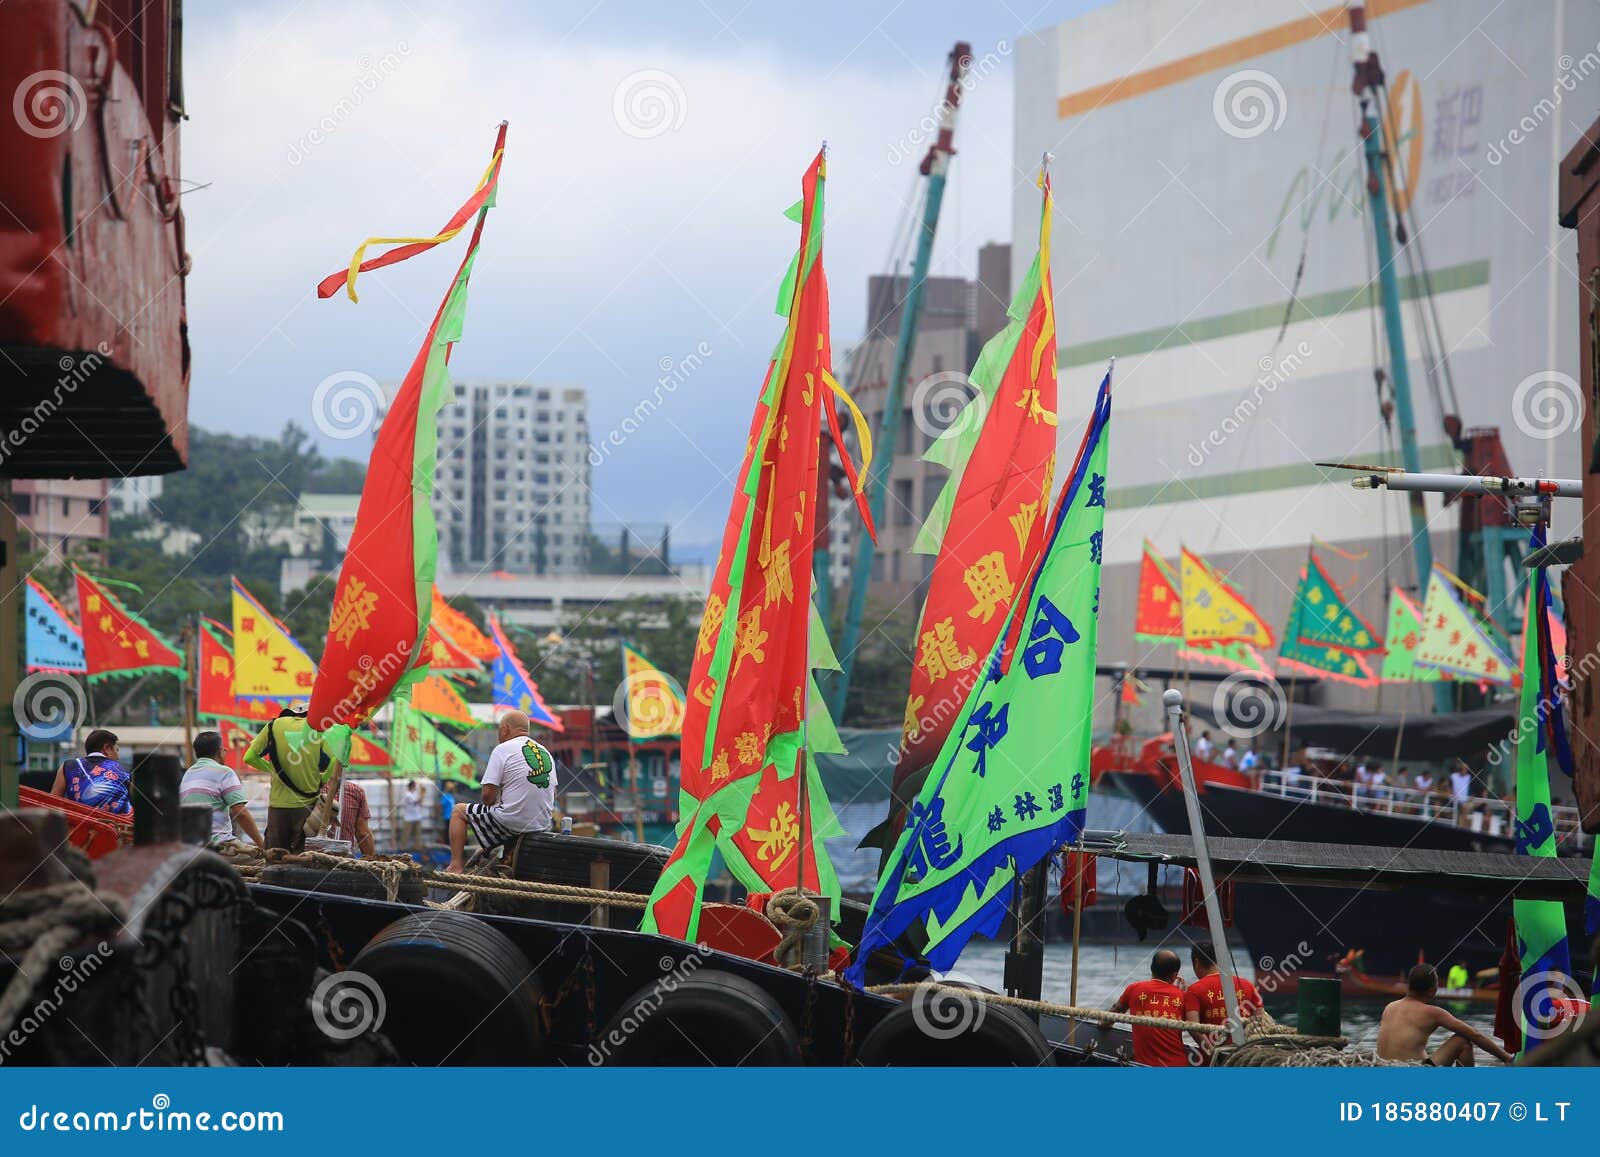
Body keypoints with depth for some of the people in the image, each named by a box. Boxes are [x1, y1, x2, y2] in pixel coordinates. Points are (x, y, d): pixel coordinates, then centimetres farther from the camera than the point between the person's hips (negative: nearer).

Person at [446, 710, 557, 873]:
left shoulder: (502, 749, -7)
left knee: (458, 812, 14)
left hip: (512, 822, -7)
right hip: (543, 825, 7)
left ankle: (455, 866, 9)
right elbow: (552, 794, 16)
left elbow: (488, 794, -11)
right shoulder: (546, 753, 12)